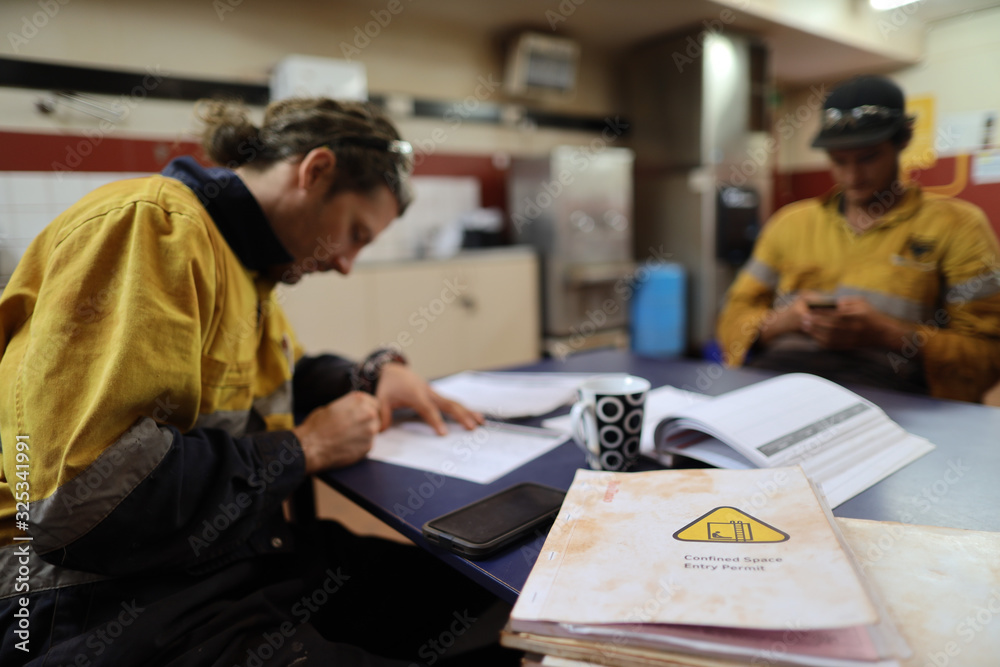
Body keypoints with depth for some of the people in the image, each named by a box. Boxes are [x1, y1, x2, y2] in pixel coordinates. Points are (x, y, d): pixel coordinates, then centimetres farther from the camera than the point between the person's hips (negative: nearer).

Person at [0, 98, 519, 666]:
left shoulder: (244, 260, 9)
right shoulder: (148, 225, -19)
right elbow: (81, 498, -28)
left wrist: (374, 376, 10)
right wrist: (303, 449, -15)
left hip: (248, 556, 9)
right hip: (109, 602, -8)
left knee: (492, 613, -2)